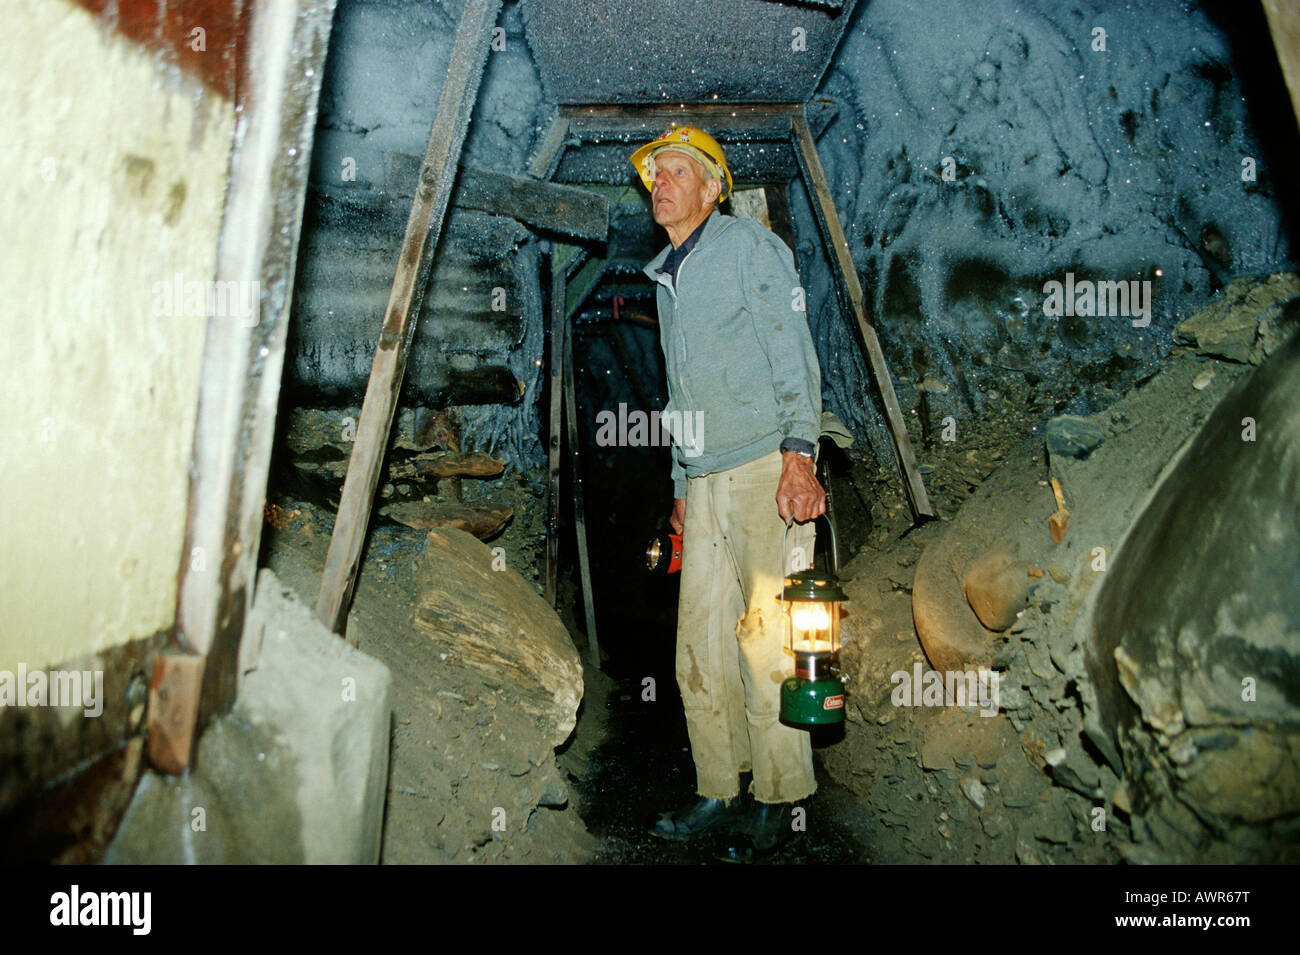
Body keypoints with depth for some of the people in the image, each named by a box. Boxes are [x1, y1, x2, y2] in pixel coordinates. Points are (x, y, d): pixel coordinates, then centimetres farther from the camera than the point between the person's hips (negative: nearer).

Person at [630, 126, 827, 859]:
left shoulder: (750, 247, 2)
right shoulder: (667, 277, 23)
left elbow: (792, 354, -7)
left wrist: (798, 455, -19)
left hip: (765, 468, -7)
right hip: (705, 481, 7)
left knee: (764, 635, -5)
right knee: (701, 644, 5)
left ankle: (780, 800, 9)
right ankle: (721, 793, 16)